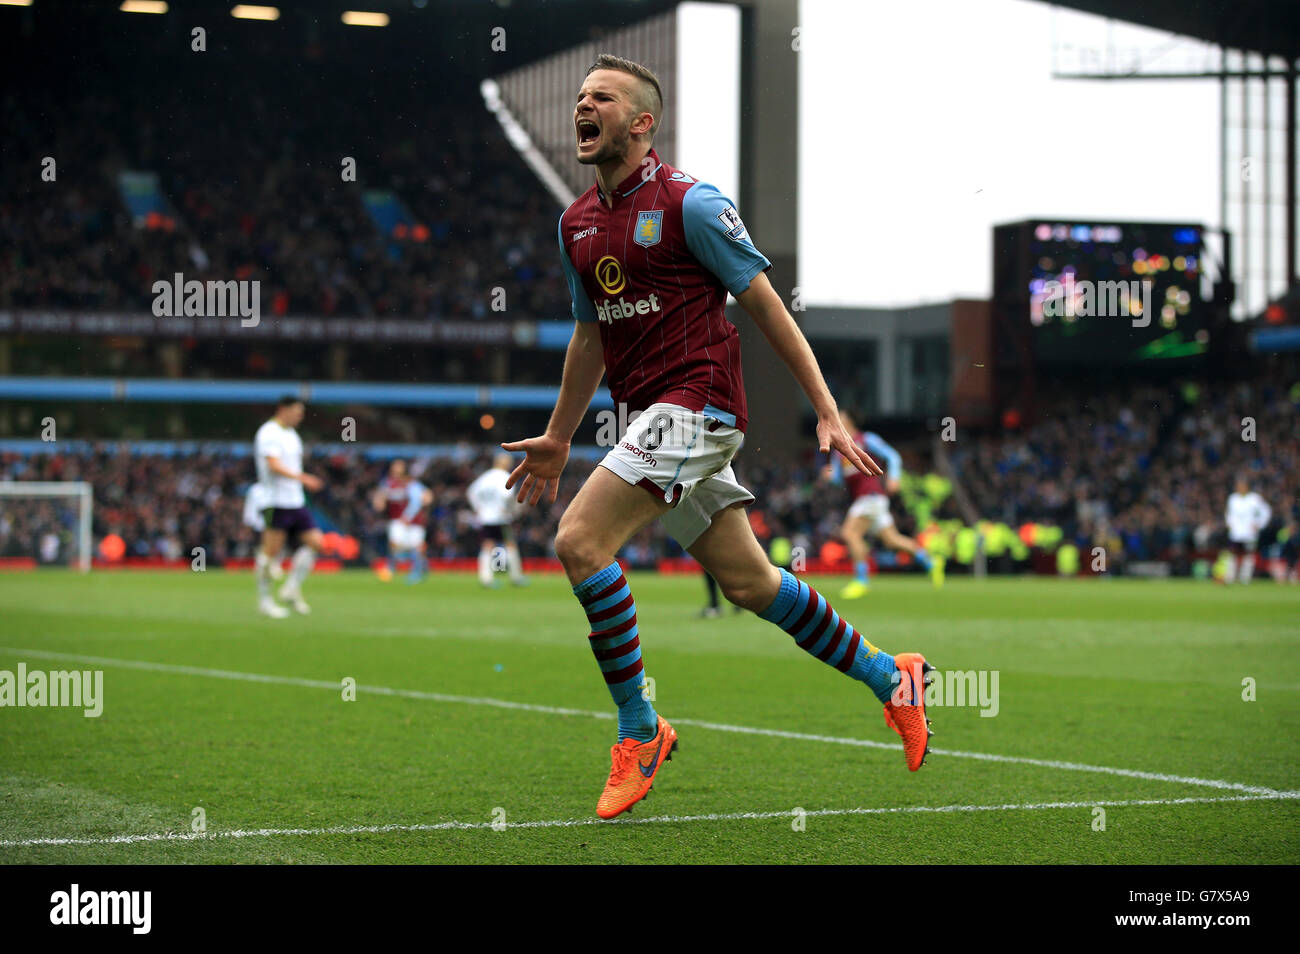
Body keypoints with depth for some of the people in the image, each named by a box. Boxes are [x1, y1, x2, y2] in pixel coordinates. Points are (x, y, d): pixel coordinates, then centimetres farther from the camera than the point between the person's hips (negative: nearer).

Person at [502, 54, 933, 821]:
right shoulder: (577, 224, 13)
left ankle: (640, 729, -8)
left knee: (580, 541, -19)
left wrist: (828, 412, -9)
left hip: (695, 401, -8)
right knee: (747, 582, 10)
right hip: (654, 417, 8)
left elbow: (766, 304, -7)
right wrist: (557, 438, 27)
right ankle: (889, 677, 27)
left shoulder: (690, 203, -9)